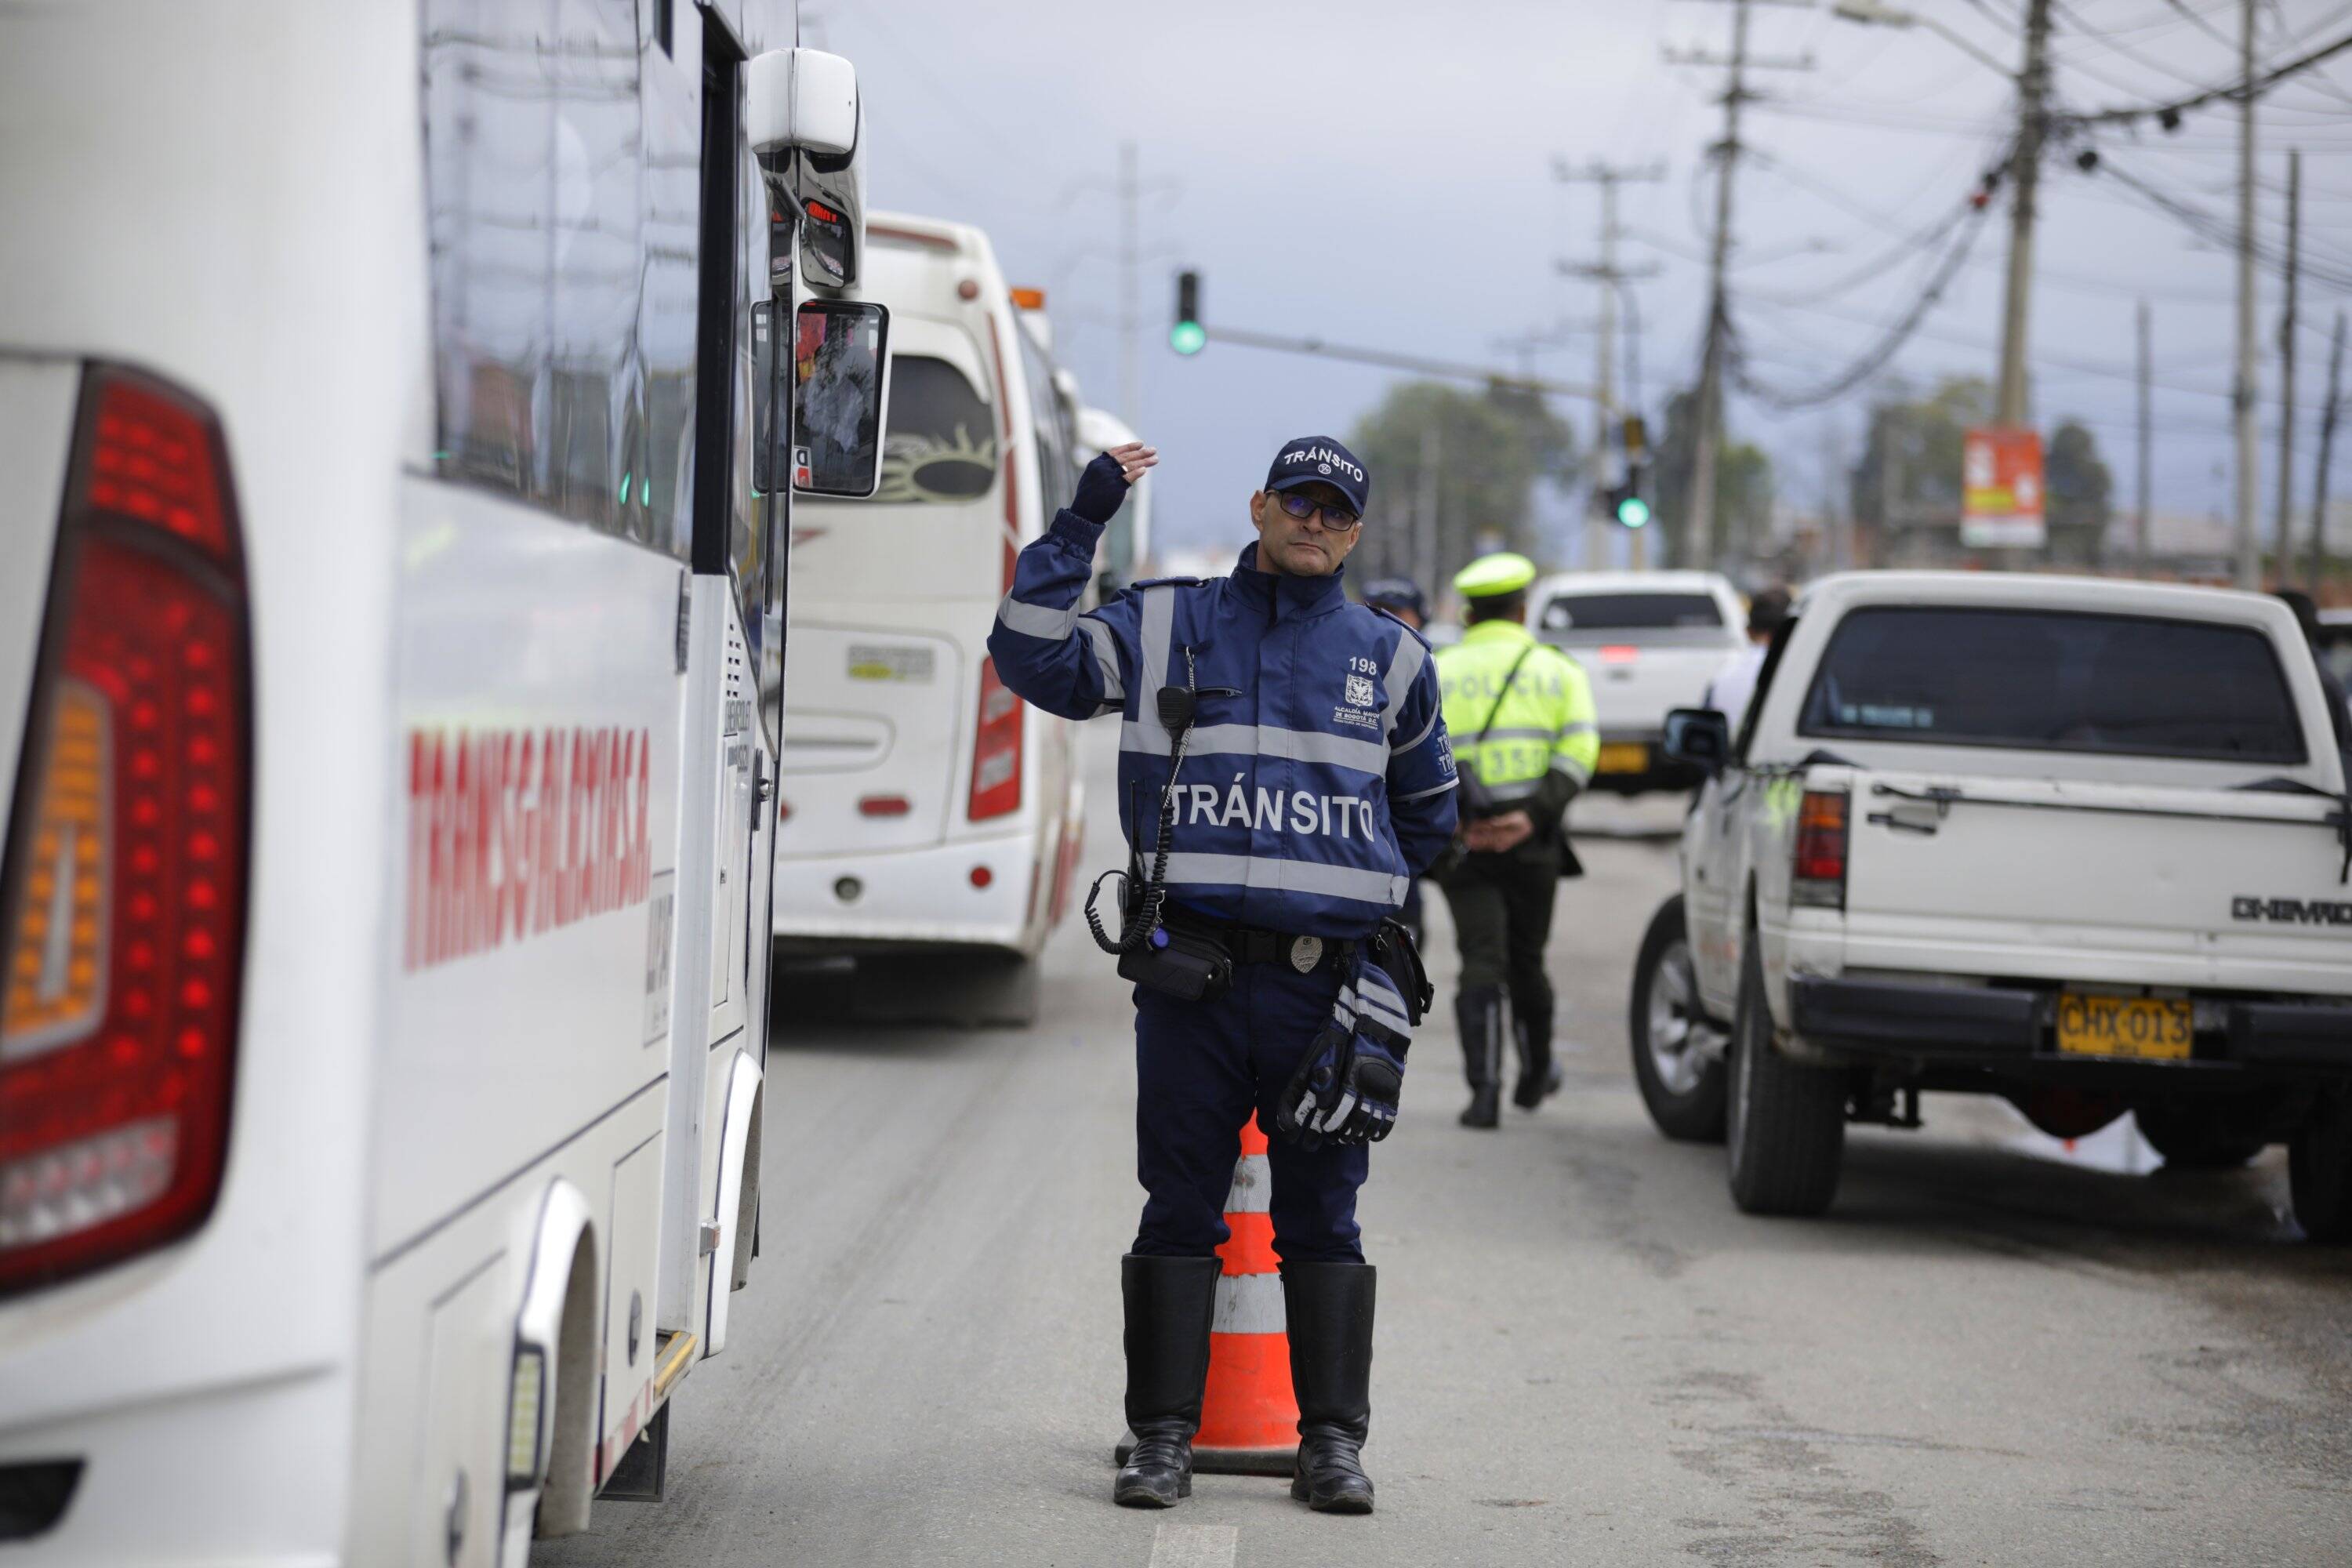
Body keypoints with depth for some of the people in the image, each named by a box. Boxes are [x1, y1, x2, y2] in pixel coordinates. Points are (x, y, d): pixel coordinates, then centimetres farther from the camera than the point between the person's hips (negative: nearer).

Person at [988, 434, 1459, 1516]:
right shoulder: (1166, 627, 9)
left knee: (1322, 1218, 3)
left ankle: (1333, 1441, 7)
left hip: (1324, 977, 1)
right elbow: (1033, 659, -1)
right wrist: (1081, 525, -2)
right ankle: (1163, 1437, 6)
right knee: (1178, 1212, 1)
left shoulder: (1390, 657, 14)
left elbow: (1427, 811, 26)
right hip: (1190, 975, -1)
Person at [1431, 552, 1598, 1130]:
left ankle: (1485, 1090, -15)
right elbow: (1578, 751, -6)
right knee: (1526, 959, 17)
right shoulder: (1557, 670, 9)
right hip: (1531, 843, 1)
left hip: (1461, 843, -1)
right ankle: (1535, 1076, 34)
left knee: (1481, 964, -2)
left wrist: (1448, 822, -10)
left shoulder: (1436, 673, 9)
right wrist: (1533, 816, -13)